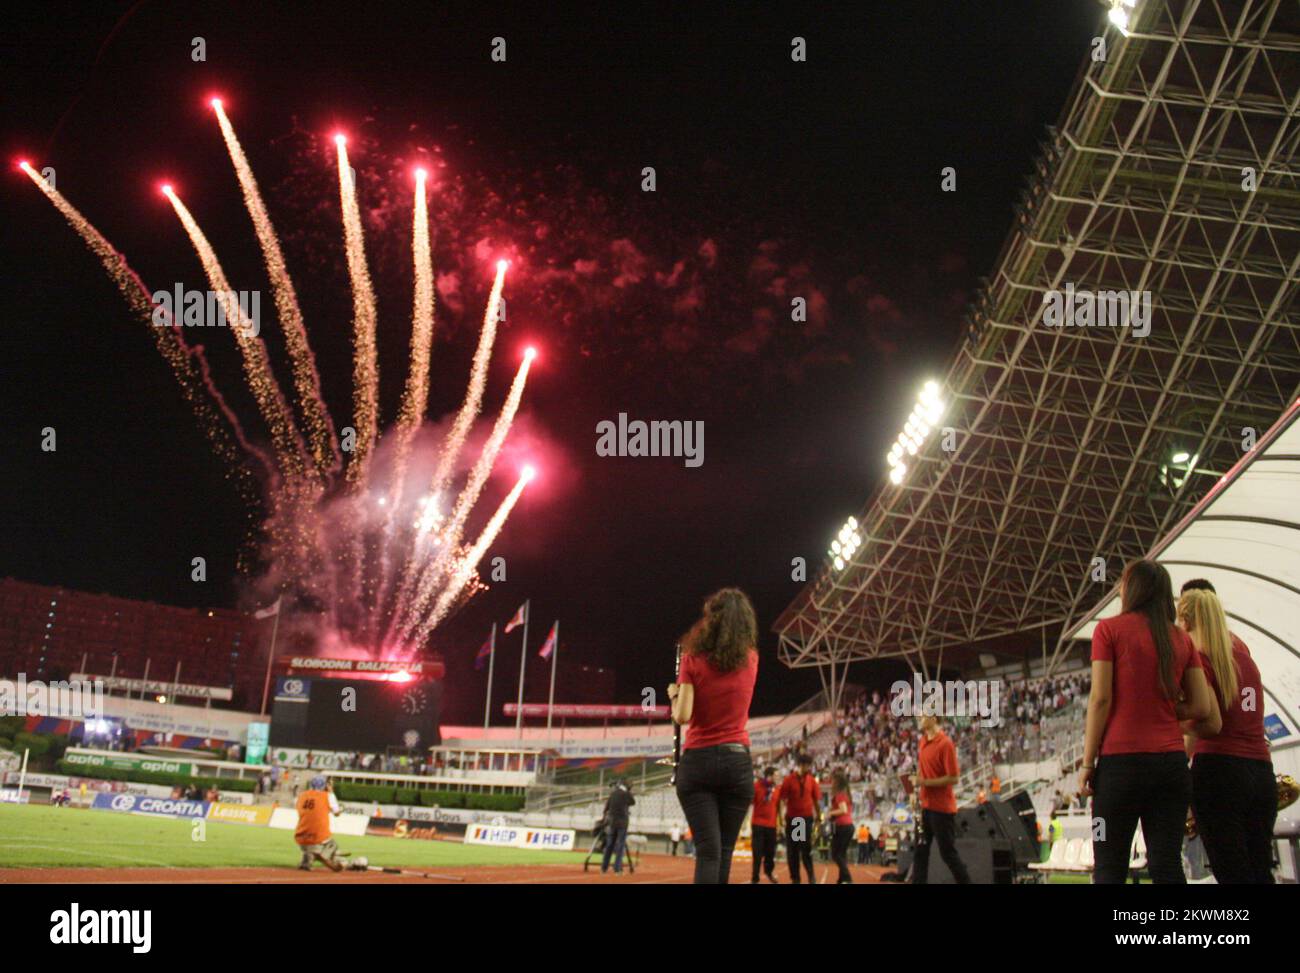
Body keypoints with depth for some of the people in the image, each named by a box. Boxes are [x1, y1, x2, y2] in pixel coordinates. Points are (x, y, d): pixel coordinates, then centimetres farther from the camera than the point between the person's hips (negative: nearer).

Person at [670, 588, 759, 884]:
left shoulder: (693, 659, -4)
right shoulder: (751, 659, 6)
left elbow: (682, 717, -9)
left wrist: (674, 695, 10)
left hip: (697, 760, -2)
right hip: (737, 761, 2)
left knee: (708, 851, -7)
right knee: (724, 851, 8)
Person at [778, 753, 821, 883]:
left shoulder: (812, 780, 1)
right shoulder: (789, 780, -6)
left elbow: (816, 800, 6)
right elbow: (783, 799, -6)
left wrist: (818, 817, 8)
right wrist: (782, 815, -14)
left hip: (807, 817, 1)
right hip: (792, 818, -1)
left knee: (806, 847, -2)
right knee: (792, 849, 4)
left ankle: (811, 875, 13)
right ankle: (795, 878, 12)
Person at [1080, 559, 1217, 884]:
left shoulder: (1110, 628, -1)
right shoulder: (1181, 638, 11)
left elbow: (1100, 698, -8)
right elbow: (1202, 707, 7)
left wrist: (1087, 763, -5)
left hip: (1122, 759, -4)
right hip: (1172, 760, 4)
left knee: (1109, 868, -1)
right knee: (1167, 866, 5)